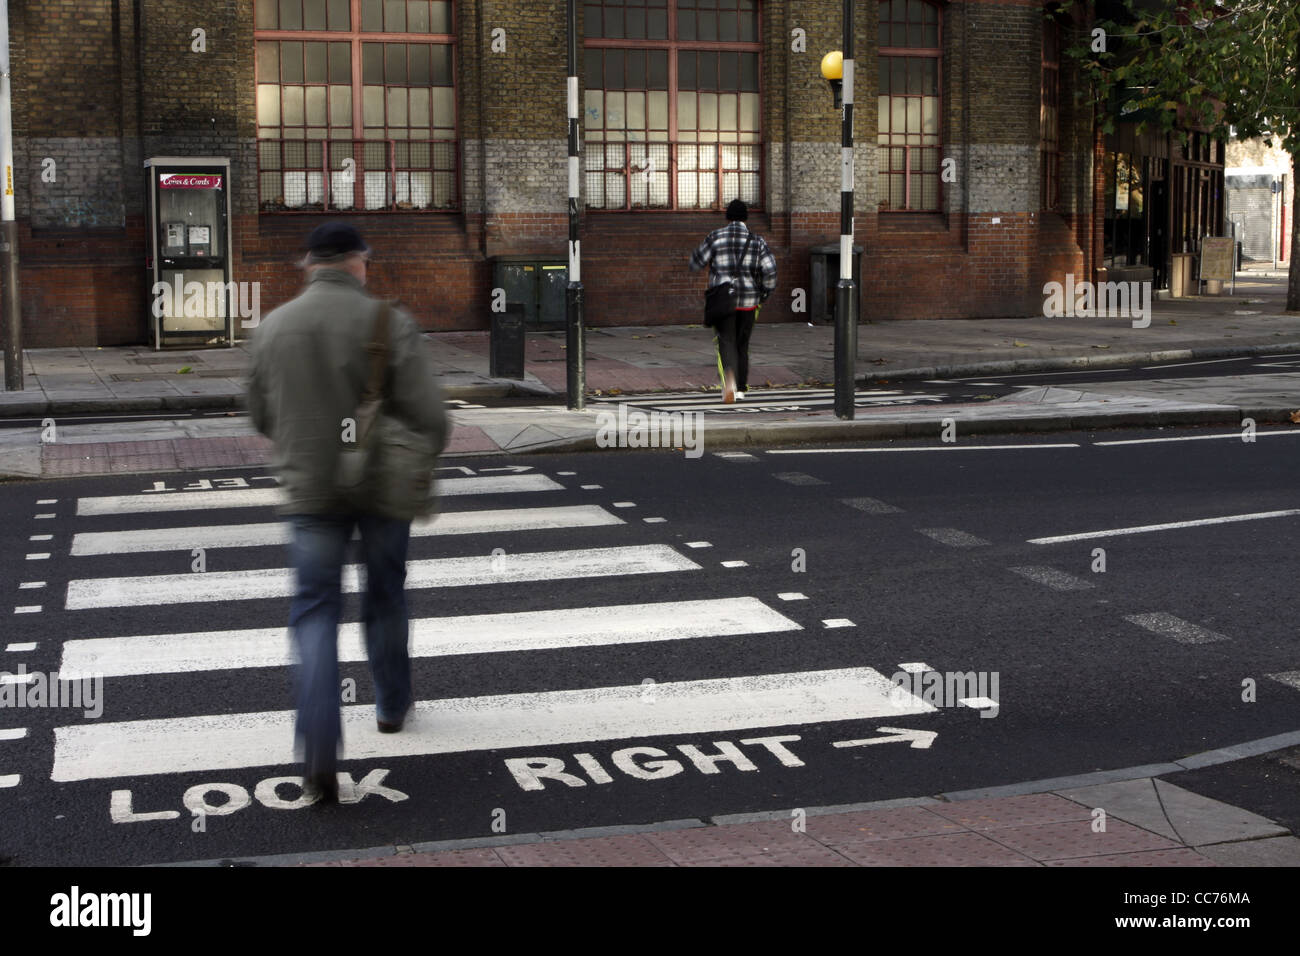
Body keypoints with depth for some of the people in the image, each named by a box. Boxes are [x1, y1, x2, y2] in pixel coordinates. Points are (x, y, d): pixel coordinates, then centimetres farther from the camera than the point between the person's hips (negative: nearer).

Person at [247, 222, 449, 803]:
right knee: (385, 597, 20)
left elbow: (262, 417, 9)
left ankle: (319, 753, -11)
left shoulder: (273, 327, -2)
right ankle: (391, 705, 39)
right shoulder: (389, 323, -12)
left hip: (310, 492, 1)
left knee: (315, 611, 4)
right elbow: (427, 411, -16)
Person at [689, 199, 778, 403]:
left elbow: (695, 264, 2)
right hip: (748, 301, 2)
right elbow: (770, 270, -8)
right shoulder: (757, 241, 1)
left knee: (726, 343, -2)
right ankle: (740, 388, 23)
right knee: (742, 344, 17)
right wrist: (764, 296, 6)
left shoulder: (715, 237, -3)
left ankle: (729, 377, -32)